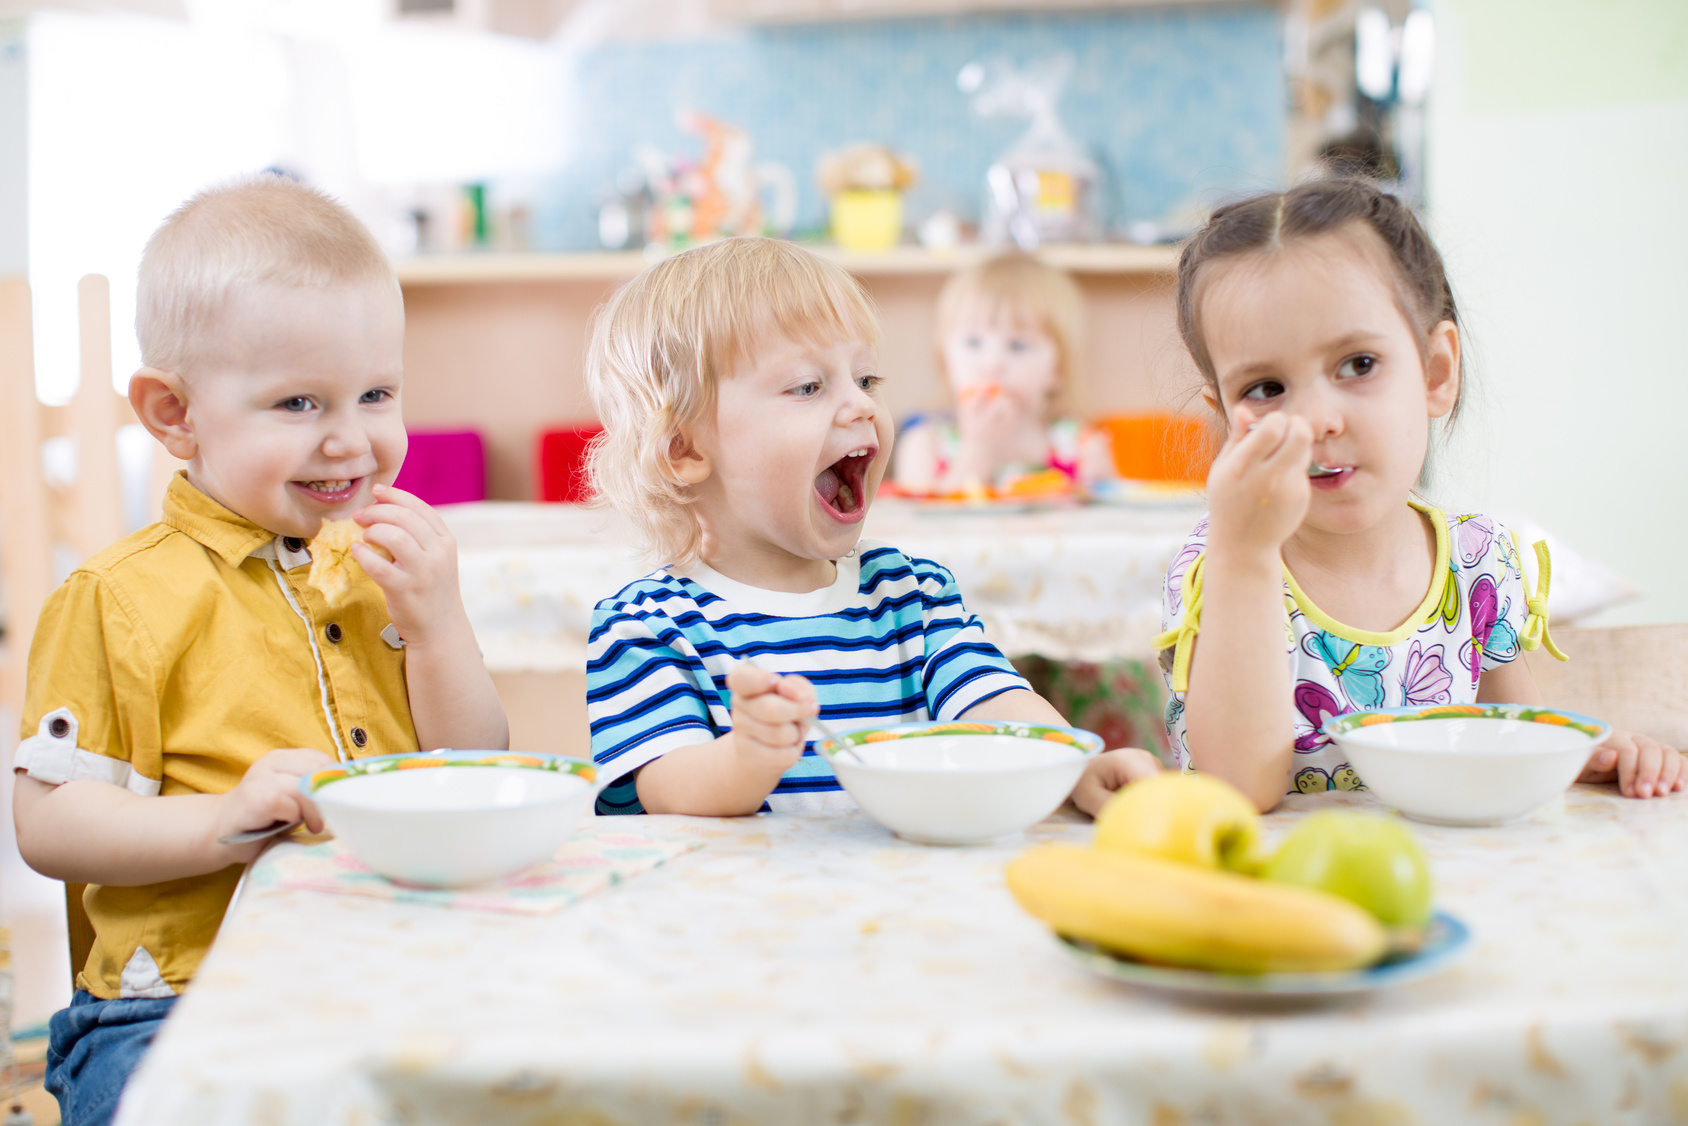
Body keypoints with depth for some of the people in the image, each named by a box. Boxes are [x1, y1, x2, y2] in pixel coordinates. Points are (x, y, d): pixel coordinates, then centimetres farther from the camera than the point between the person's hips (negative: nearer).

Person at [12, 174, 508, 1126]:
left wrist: (437, 623, -6)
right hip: (183, 1000, -3)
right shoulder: (121, 598, -4)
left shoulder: (396, 572, 11)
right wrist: (222, 823, -21)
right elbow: (47, 824, -6)